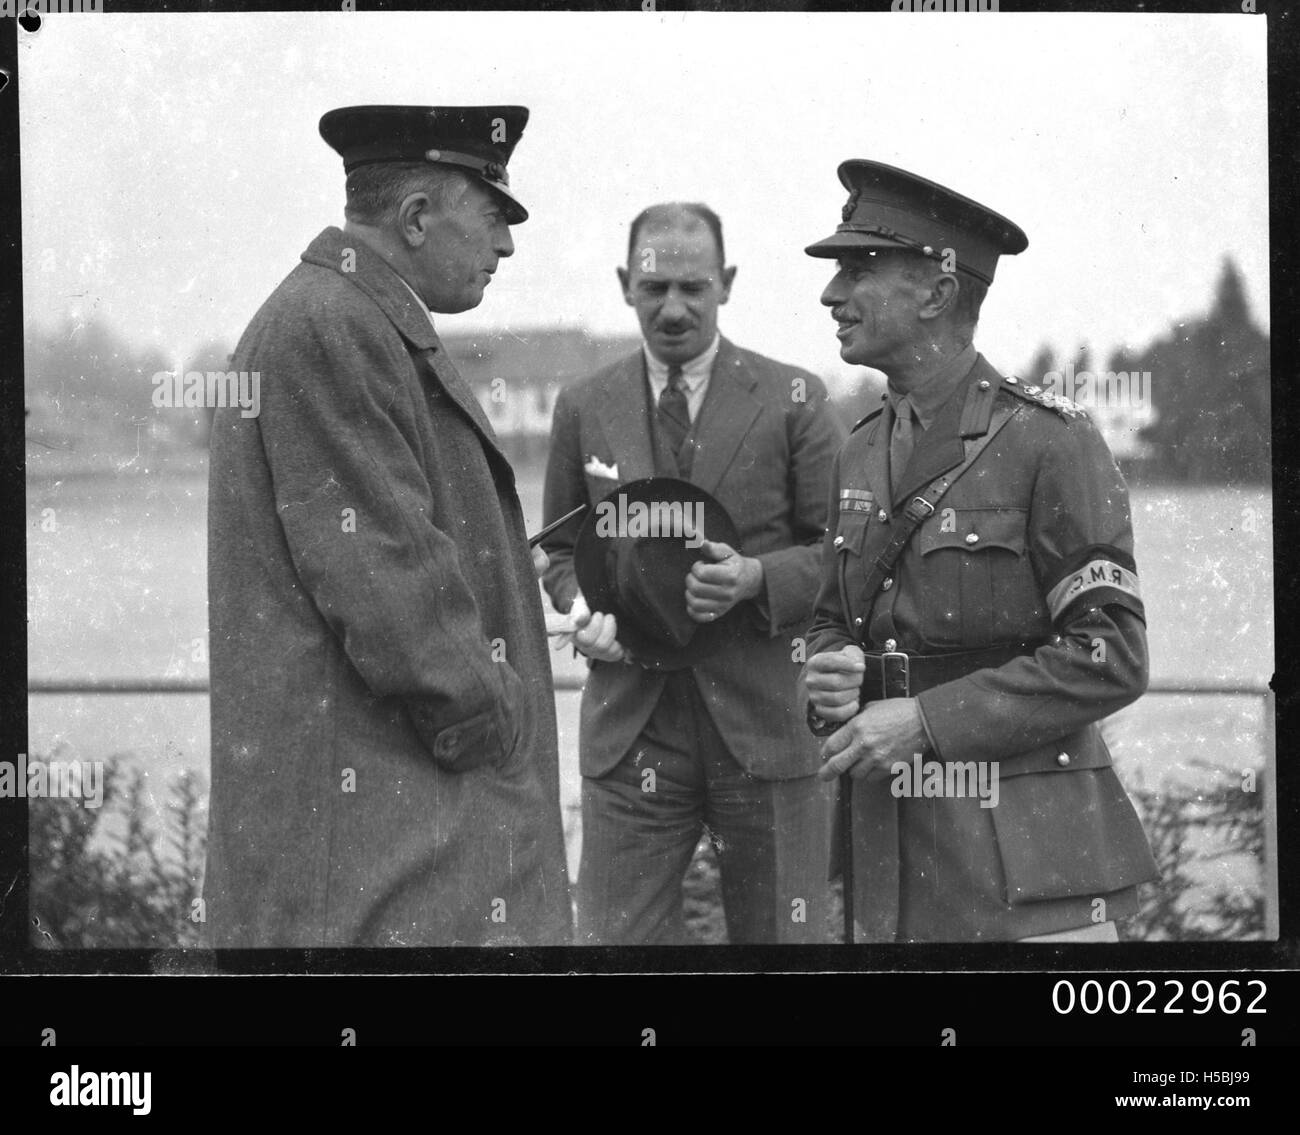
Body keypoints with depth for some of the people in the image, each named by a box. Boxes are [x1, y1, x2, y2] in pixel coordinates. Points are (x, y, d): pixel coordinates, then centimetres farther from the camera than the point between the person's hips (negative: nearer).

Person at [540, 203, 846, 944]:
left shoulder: (794, 401, 1)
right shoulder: (584, 408, 10)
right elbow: (563, 550, 18)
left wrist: (758, 578, -19)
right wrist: (586, 608, -4)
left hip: (766, 721, -2)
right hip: (630, 724, 2)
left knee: (782, 936, 5)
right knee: (614, 937, -1)